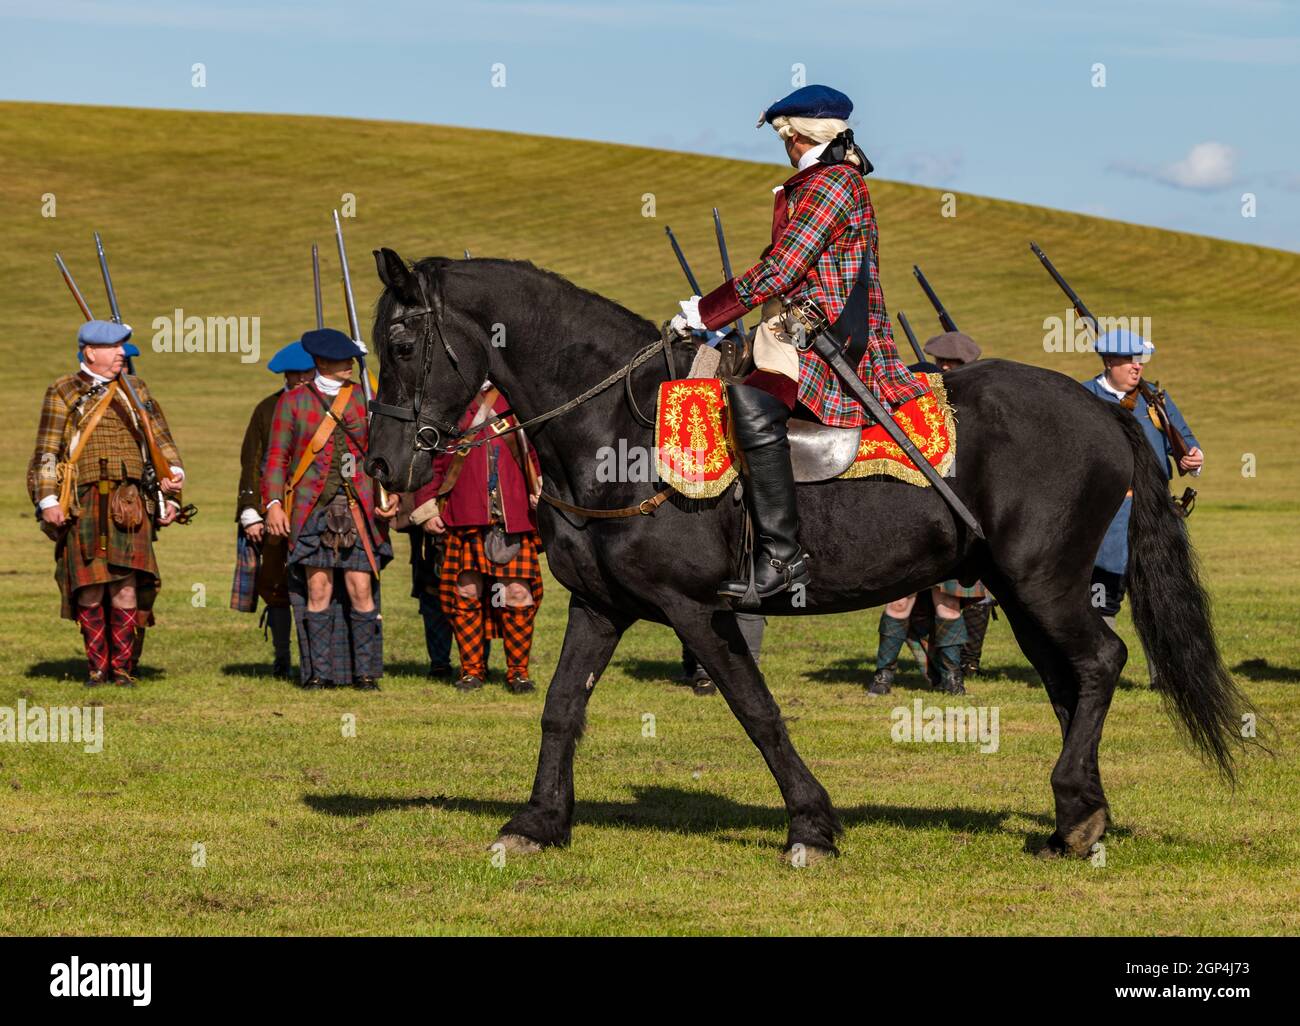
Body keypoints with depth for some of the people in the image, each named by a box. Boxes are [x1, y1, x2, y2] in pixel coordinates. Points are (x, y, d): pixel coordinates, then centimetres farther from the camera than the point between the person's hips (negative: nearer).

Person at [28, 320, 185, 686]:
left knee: (125, 585, -6)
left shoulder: (134, 391, 15)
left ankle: (123, 667, 3)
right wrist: (48, 501, -6)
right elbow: (46, 452, 3)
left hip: (128, 502, 2)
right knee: (89, 588, 0)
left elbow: (160, 442, 17)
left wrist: (170, 494, 9)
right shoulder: (63, 392, 6)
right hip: (83, 505, -1)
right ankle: (96, 667, 11)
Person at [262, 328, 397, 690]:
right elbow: (277, 456, 4)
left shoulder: (365, 398, 9)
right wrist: (273, 503, -6)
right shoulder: (293, 401, 5)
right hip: (312, 507, -1)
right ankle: (319, 672, 4)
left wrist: (392, 493, -5)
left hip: (358, 507, 1)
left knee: (361, 588, -5)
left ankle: (365, 671, 4)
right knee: (318, 588, -3)